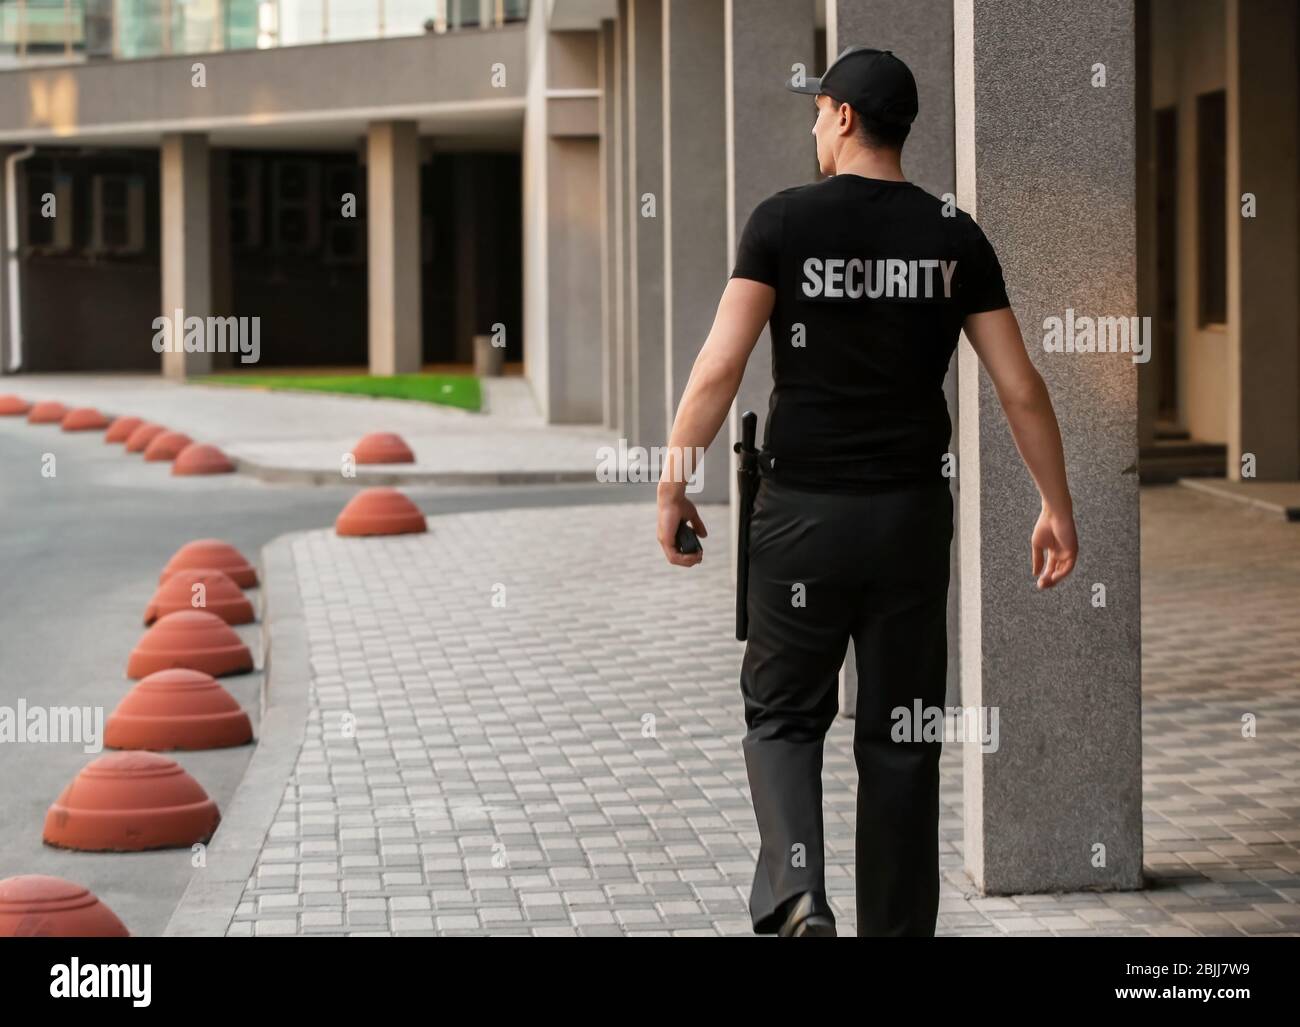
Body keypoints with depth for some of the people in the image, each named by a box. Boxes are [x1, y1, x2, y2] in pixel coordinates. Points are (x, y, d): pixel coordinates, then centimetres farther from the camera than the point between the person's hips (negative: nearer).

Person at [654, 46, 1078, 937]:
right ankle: (899, 923, 16)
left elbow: (720, 370, -11)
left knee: (783, 716, 10)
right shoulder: (954, 235, 3)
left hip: (803, 512, -2)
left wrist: (673, 485, -2)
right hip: (912, 513, 2)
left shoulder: (785, 220, -6)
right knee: (900, 737, 12)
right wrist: (1058, 508, 11)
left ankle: (796, 892, -13)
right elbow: (1021, 388, 2)